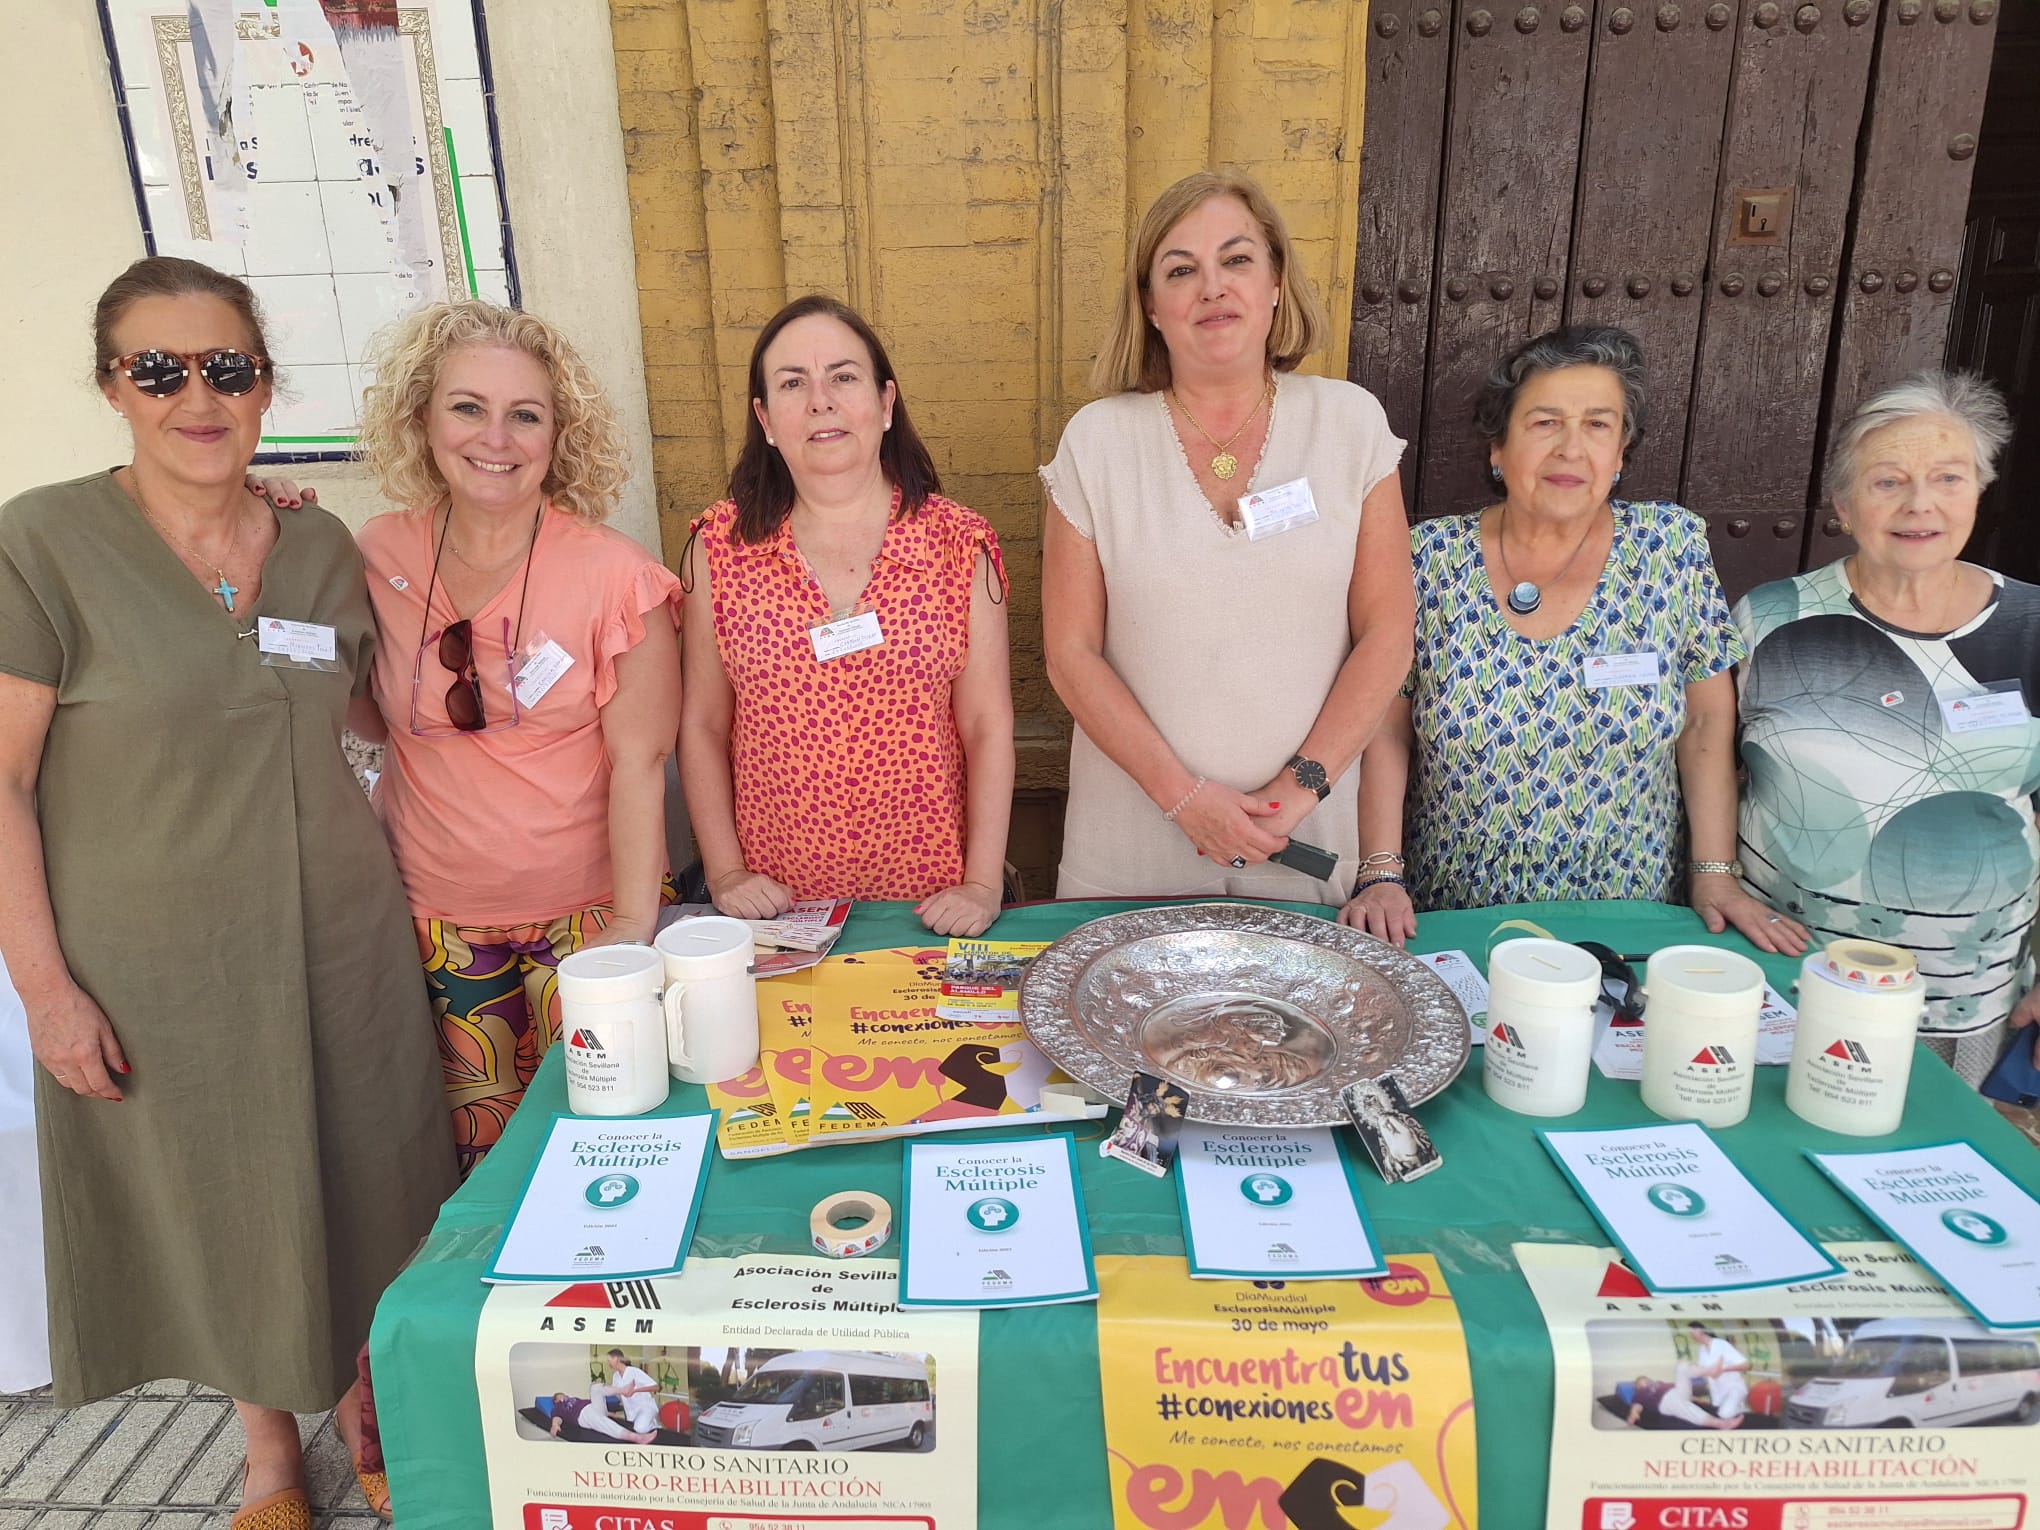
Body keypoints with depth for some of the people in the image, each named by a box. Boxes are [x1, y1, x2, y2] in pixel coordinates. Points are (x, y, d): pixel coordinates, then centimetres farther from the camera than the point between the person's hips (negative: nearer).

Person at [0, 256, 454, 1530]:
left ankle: (366, 1401, 43)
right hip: (152, 968, -3)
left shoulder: (324, 548, 2)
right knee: (215, 1212, 14)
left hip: (339, 940, 3)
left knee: (361, 1188, 15)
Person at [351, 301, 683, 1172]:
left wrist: (634, 924, -14)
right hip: (440, 920, 3)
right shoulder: (381, 558, -3)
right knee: (484, 1146, 17)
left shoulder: (613, 576, -14)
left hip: (583, 916, -3)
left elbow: (639, 762, -12)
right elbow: (380, 720, 9)